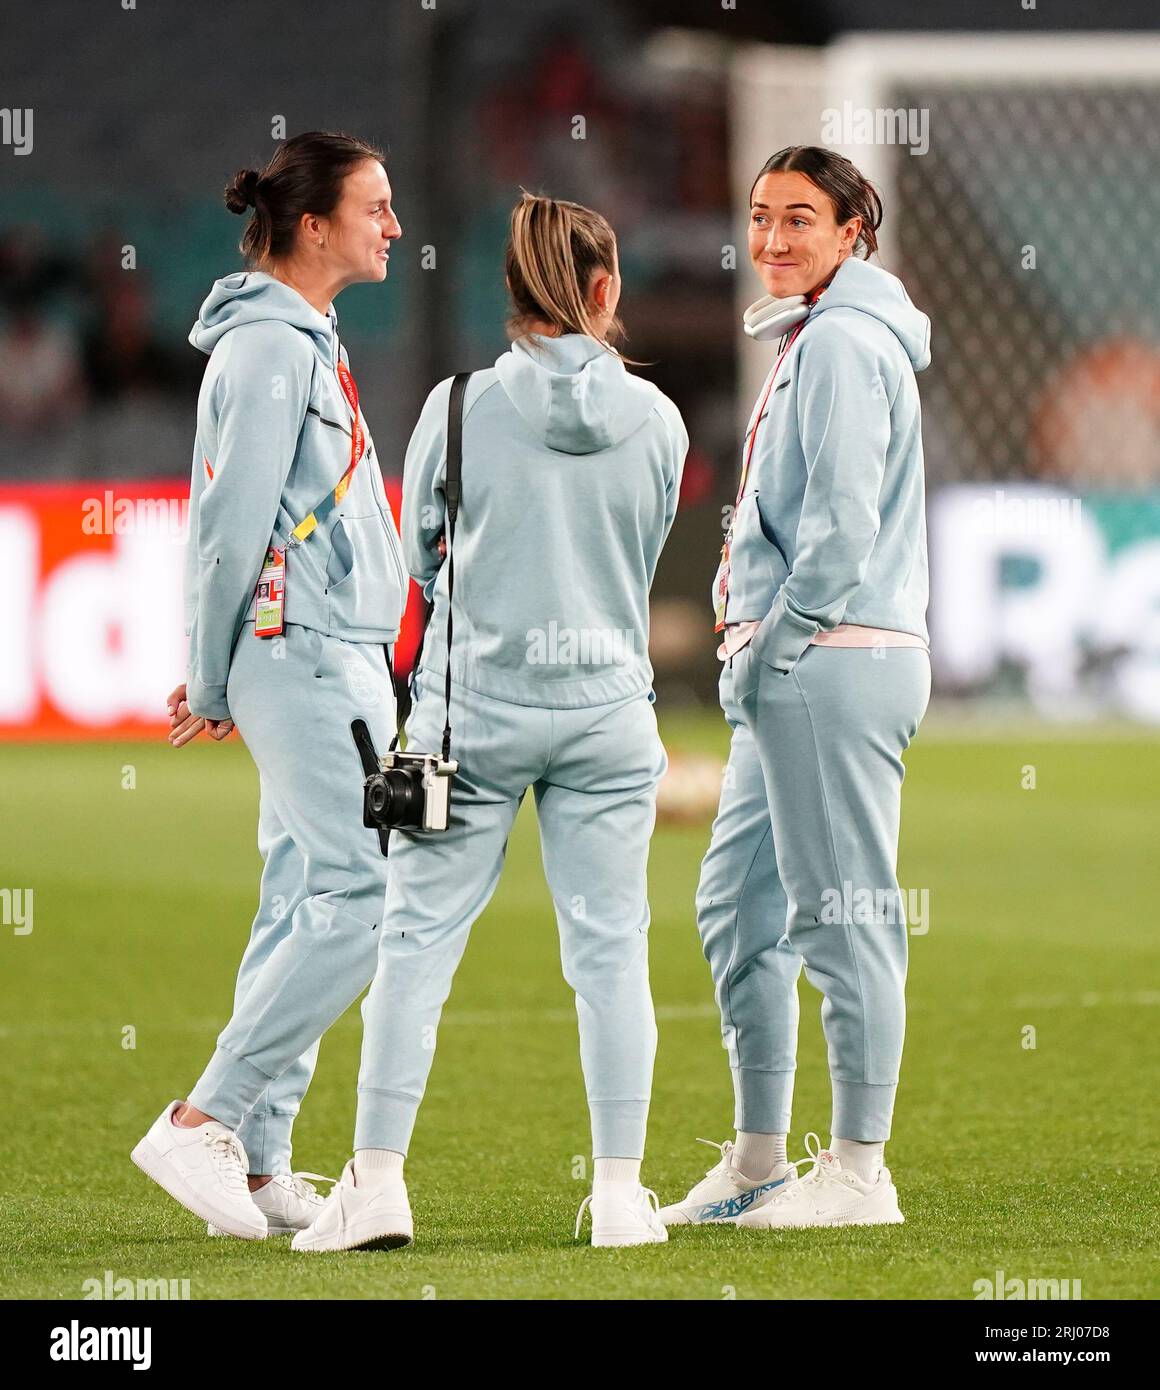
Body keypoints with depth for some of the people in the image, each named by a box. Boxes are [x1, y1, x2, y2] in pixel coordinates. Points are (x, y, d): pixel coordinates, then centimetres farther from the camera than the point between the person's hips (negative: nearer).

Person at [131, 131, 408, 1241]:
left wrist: (216, 681, 15)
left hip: (336, 665, 10)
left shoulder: (304, 342, 19)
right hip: (308, 660, -10)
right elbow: (232, 528, -14)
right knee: (367, 897, -14)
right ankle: (201, 1126, -12)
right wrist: (211, 688, -7)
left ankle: (261, 1167, 10)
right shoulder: (269, 348, -13)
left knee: (305, 905, 8)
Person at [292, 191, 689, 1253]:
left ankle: (378, 1177, -3)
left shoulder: (459, 408, -6)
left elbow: (421, 560, 5)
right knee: (610, 946, 6)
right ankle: (621, 1190, 6)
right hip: (607, 703, 1)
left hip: (475, 701, -1)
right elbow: (642, 563, 11)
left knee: (420, 937, 2)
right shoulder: (655, 420, -1)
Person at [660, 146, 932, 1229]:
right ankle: (758, 1161, 20)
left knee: (844, 915, -7)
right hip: (790, 671, 11)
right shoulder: (806, 341, 20)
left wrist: (772, 644, -13)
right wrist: (747, 634, 15)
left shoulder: (843, 341, -12)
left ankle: (859, 1171, -4)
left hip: (835, 659, -11)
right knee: (737, 902, 14)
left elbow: (843, 526, -19)